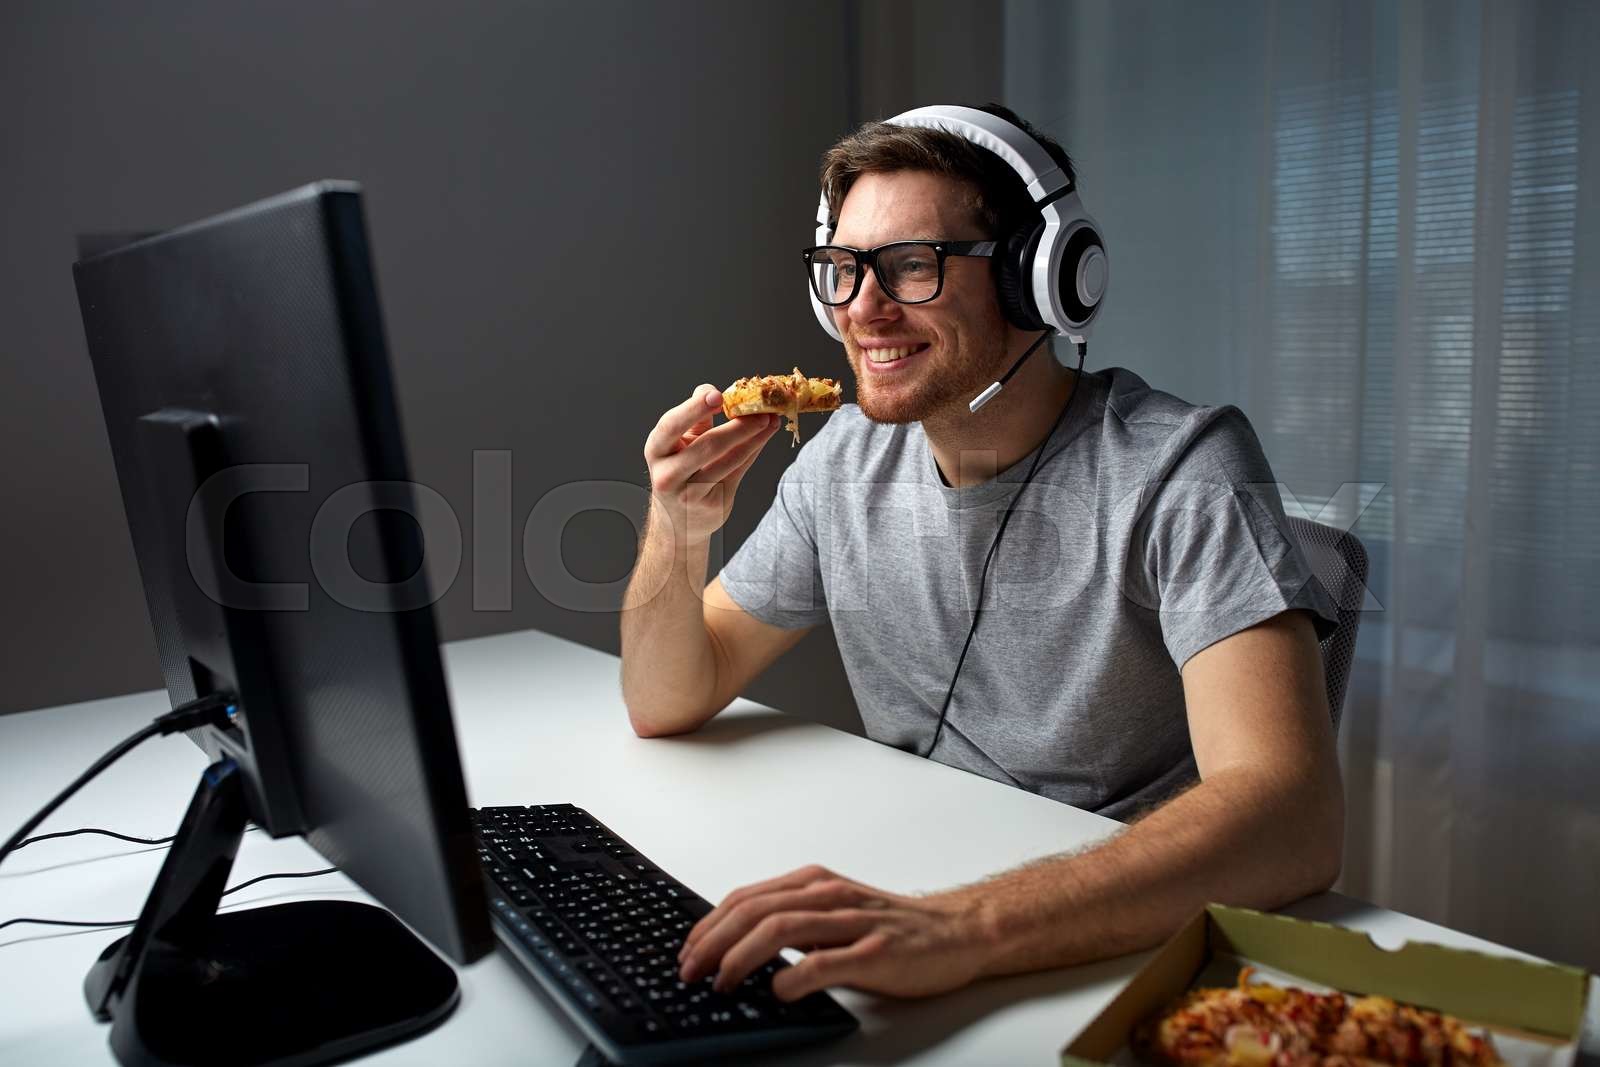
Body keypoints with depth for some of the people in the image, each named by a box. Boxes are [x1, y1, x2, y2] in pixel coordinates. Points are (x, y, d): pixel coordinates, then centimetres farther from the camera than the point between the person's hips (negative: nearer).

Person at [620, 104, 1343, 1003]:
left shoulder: (1178, 468, -17)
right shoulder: (847, 457, 0)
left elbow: (1296, 819, -29)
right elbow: (666, 704, 5)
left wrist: (961, 927, -41)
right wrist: (679, 533, -14)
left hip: (1134, 937, -4)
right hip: (912, 898, 5)